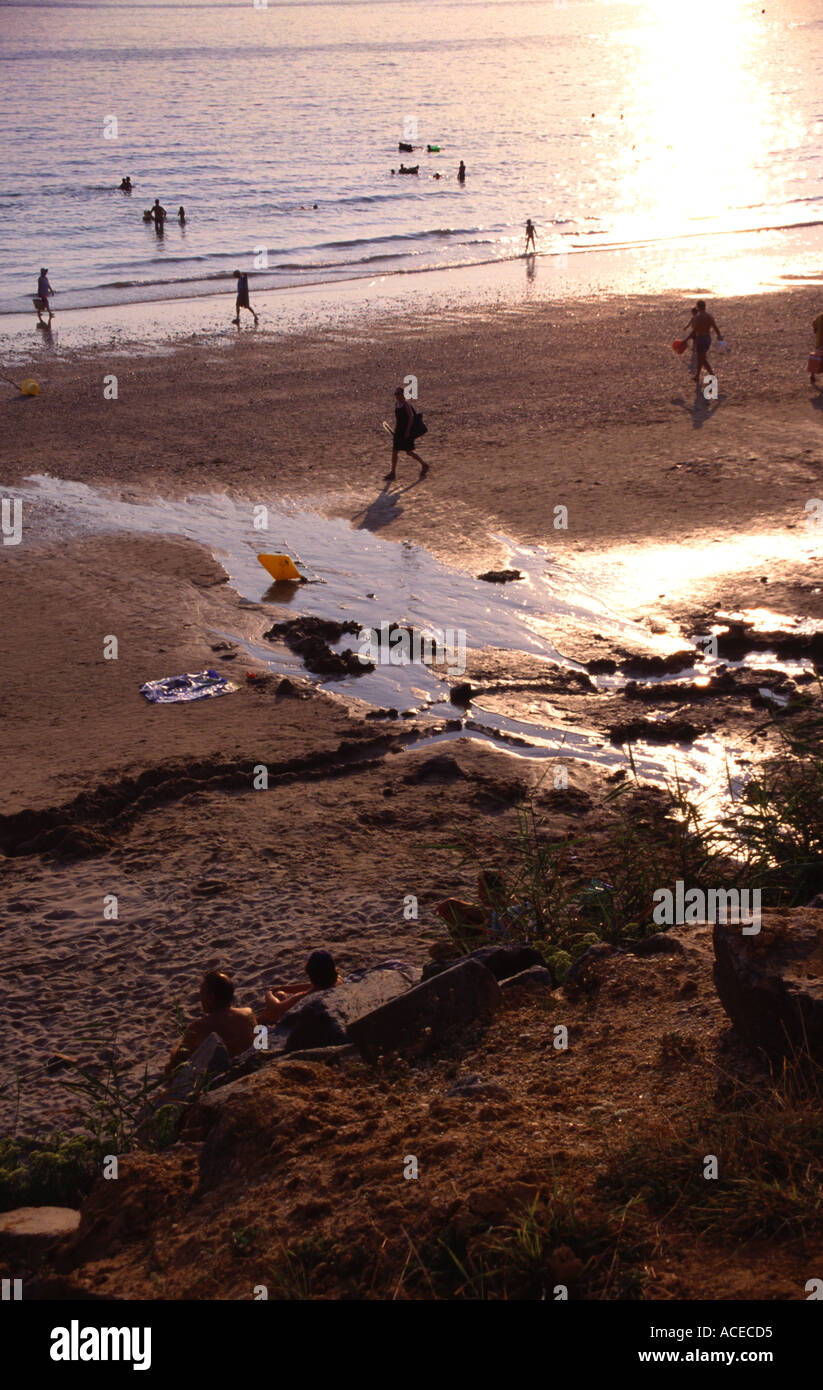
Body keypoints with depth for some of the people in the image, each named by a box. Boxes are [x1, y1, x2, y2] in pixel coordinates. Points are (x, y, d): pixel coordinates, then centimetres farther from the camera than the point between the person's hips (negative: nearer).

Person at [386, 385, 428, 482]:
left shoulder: (406, 404, -16)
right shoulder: (396, 404, 8)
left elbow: (411, 417, -19)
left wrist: (407, 431, -21)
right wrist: (395, 429, 17)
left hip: (407, 431, -8)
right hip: (399, 430, 8)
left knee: (409, 452, -1)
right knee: (394, 451, 3)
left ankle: (424, 466, 18)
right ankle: (393, 473, 9)